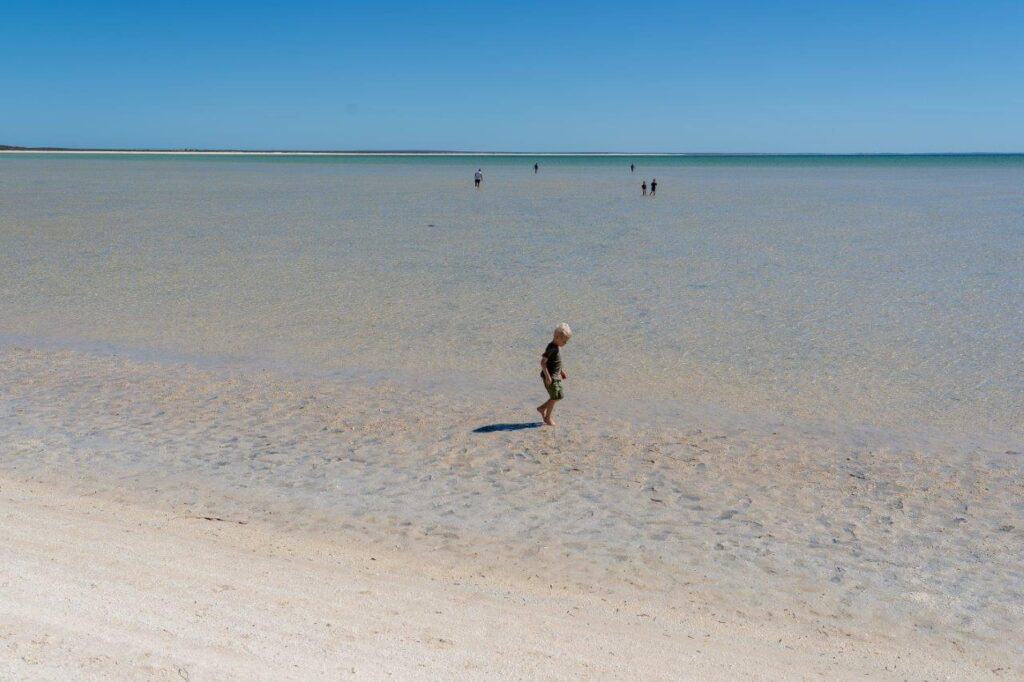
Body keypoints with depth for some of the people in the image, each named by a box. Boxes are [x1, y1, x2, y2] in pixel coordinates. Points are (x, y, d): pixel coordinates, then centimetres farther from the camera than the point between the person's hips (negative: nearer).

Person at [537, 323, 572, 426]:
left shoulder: (557, 347, 9)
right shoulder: (551, 348, -20)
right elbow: (543, 362, -24)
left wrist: (562, 371, 22)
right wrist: (547, 376, -25)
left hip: (556, 376, 10)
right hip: (550, 377, -10)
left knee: (560, 395, 14)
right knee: (555, 397, -3)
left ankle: (542, 408, 26)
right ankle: (547, 417, 12)